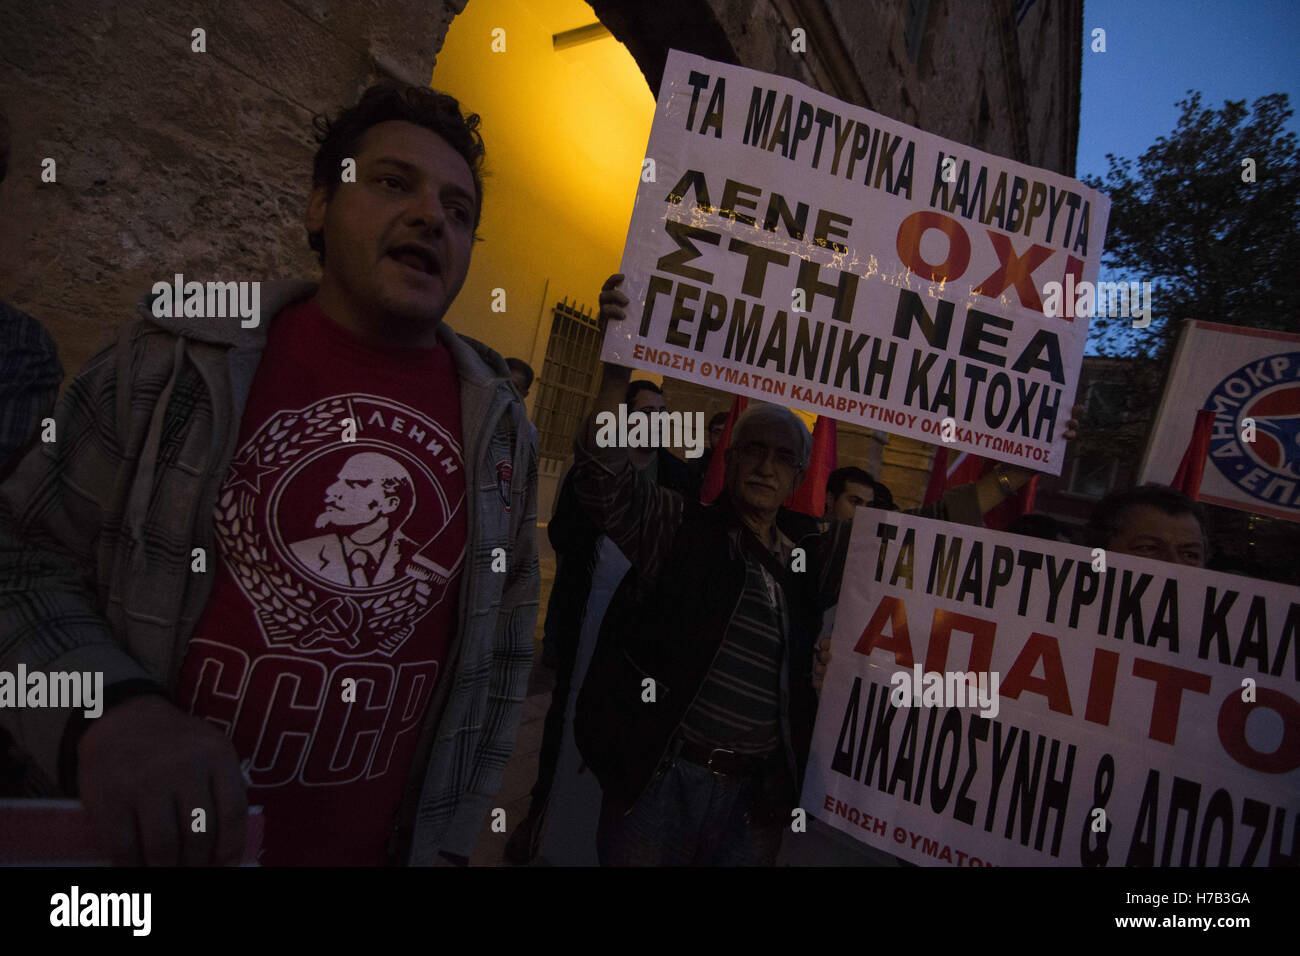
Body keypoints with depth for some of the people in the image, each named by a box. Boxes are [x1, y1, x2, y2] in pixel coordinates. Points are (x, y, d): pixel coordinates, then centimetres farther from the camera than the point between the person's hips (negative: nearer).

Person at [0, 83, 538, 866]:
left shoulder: (500, 427, -2)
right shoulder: (177, 360, -7)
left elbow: (502, 648, 3)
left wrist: (448, 841, 1)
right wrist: (109, 711, -22)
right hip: (150, 839, -1)